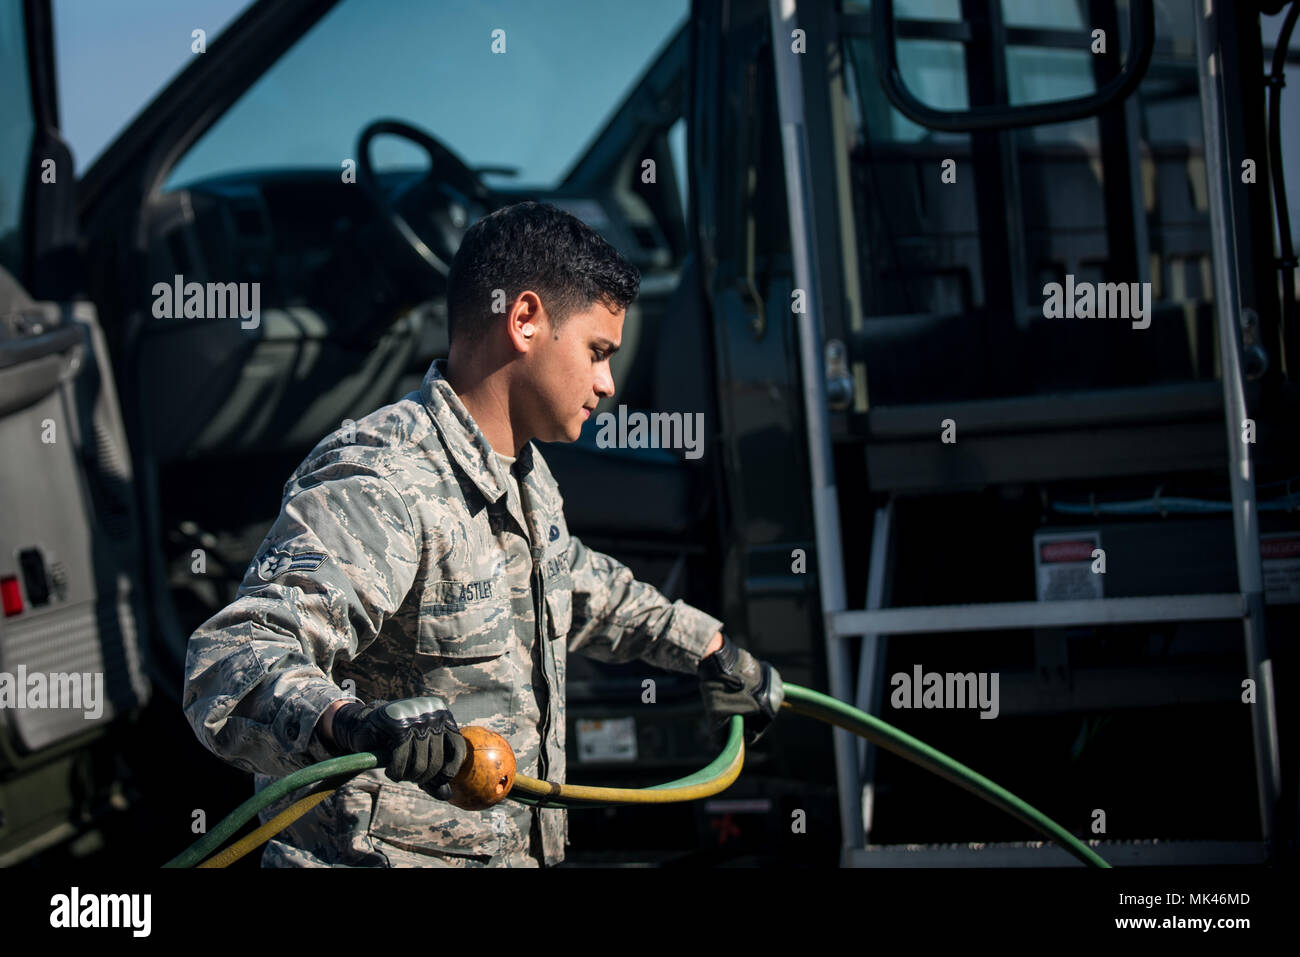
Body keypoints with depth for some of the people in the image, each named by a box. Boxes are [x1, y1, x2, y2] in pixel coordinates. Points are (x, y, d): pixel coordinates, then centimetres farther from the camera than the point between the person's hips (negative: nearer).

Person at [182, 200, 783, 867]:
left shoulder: (526, 476, 11)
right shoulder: (377, 487, -22)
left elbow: (582, 588, 33)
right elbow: (230, 662, -34)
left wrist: (710, 651, 38)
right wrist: (347, 723, -51)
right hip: (380, 853, -9)